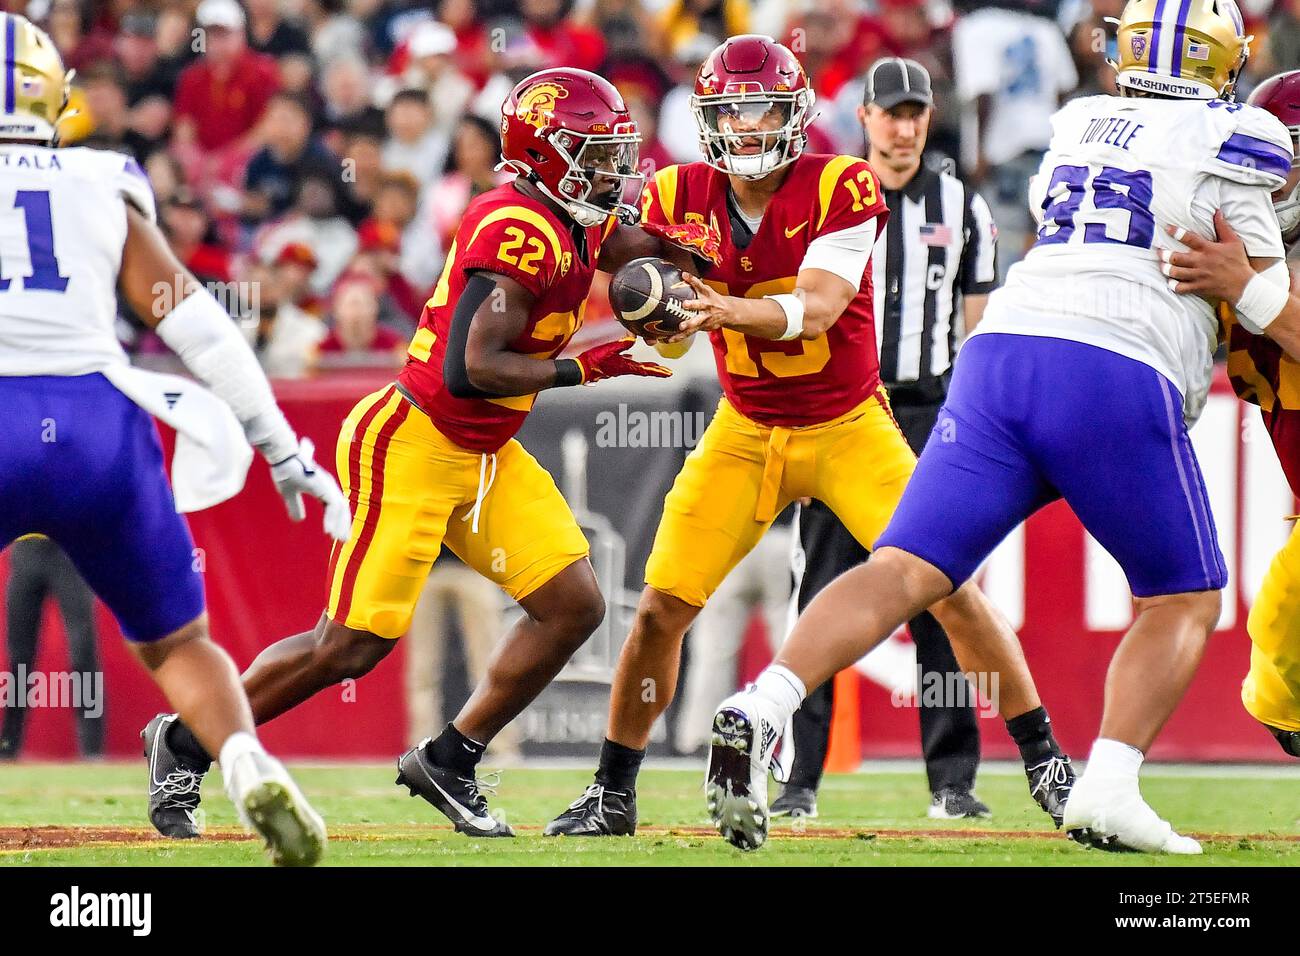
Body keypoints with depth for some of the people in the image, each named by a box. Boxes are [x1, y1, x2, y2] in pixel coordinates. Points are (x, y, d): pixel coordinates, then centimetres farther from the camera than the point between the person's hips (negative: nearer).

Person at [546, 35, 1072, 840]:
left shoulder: (841, 187, -18)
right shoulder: (681, 198, -7)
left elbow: (814, 312, -29)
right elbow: (671, 339, -4)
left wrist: (727, 308, -47)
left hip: (851, 429, -3)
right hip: (746, 433, 3)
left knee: (952, 592, -11)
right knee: (662, 608, -5)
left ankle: (1045, 760, 4)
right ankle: (612, 795, 10)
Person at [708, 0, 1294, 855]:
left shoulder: (1076, 126, 23)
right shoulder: (1231, 144, 7)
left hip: (1001, 354, 4)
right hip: (1119, 375, -4)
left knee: (907, 570, -4)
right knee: (1183, 600, 14)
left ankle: (762, 707, -27)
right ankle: (1108, 790, -6)